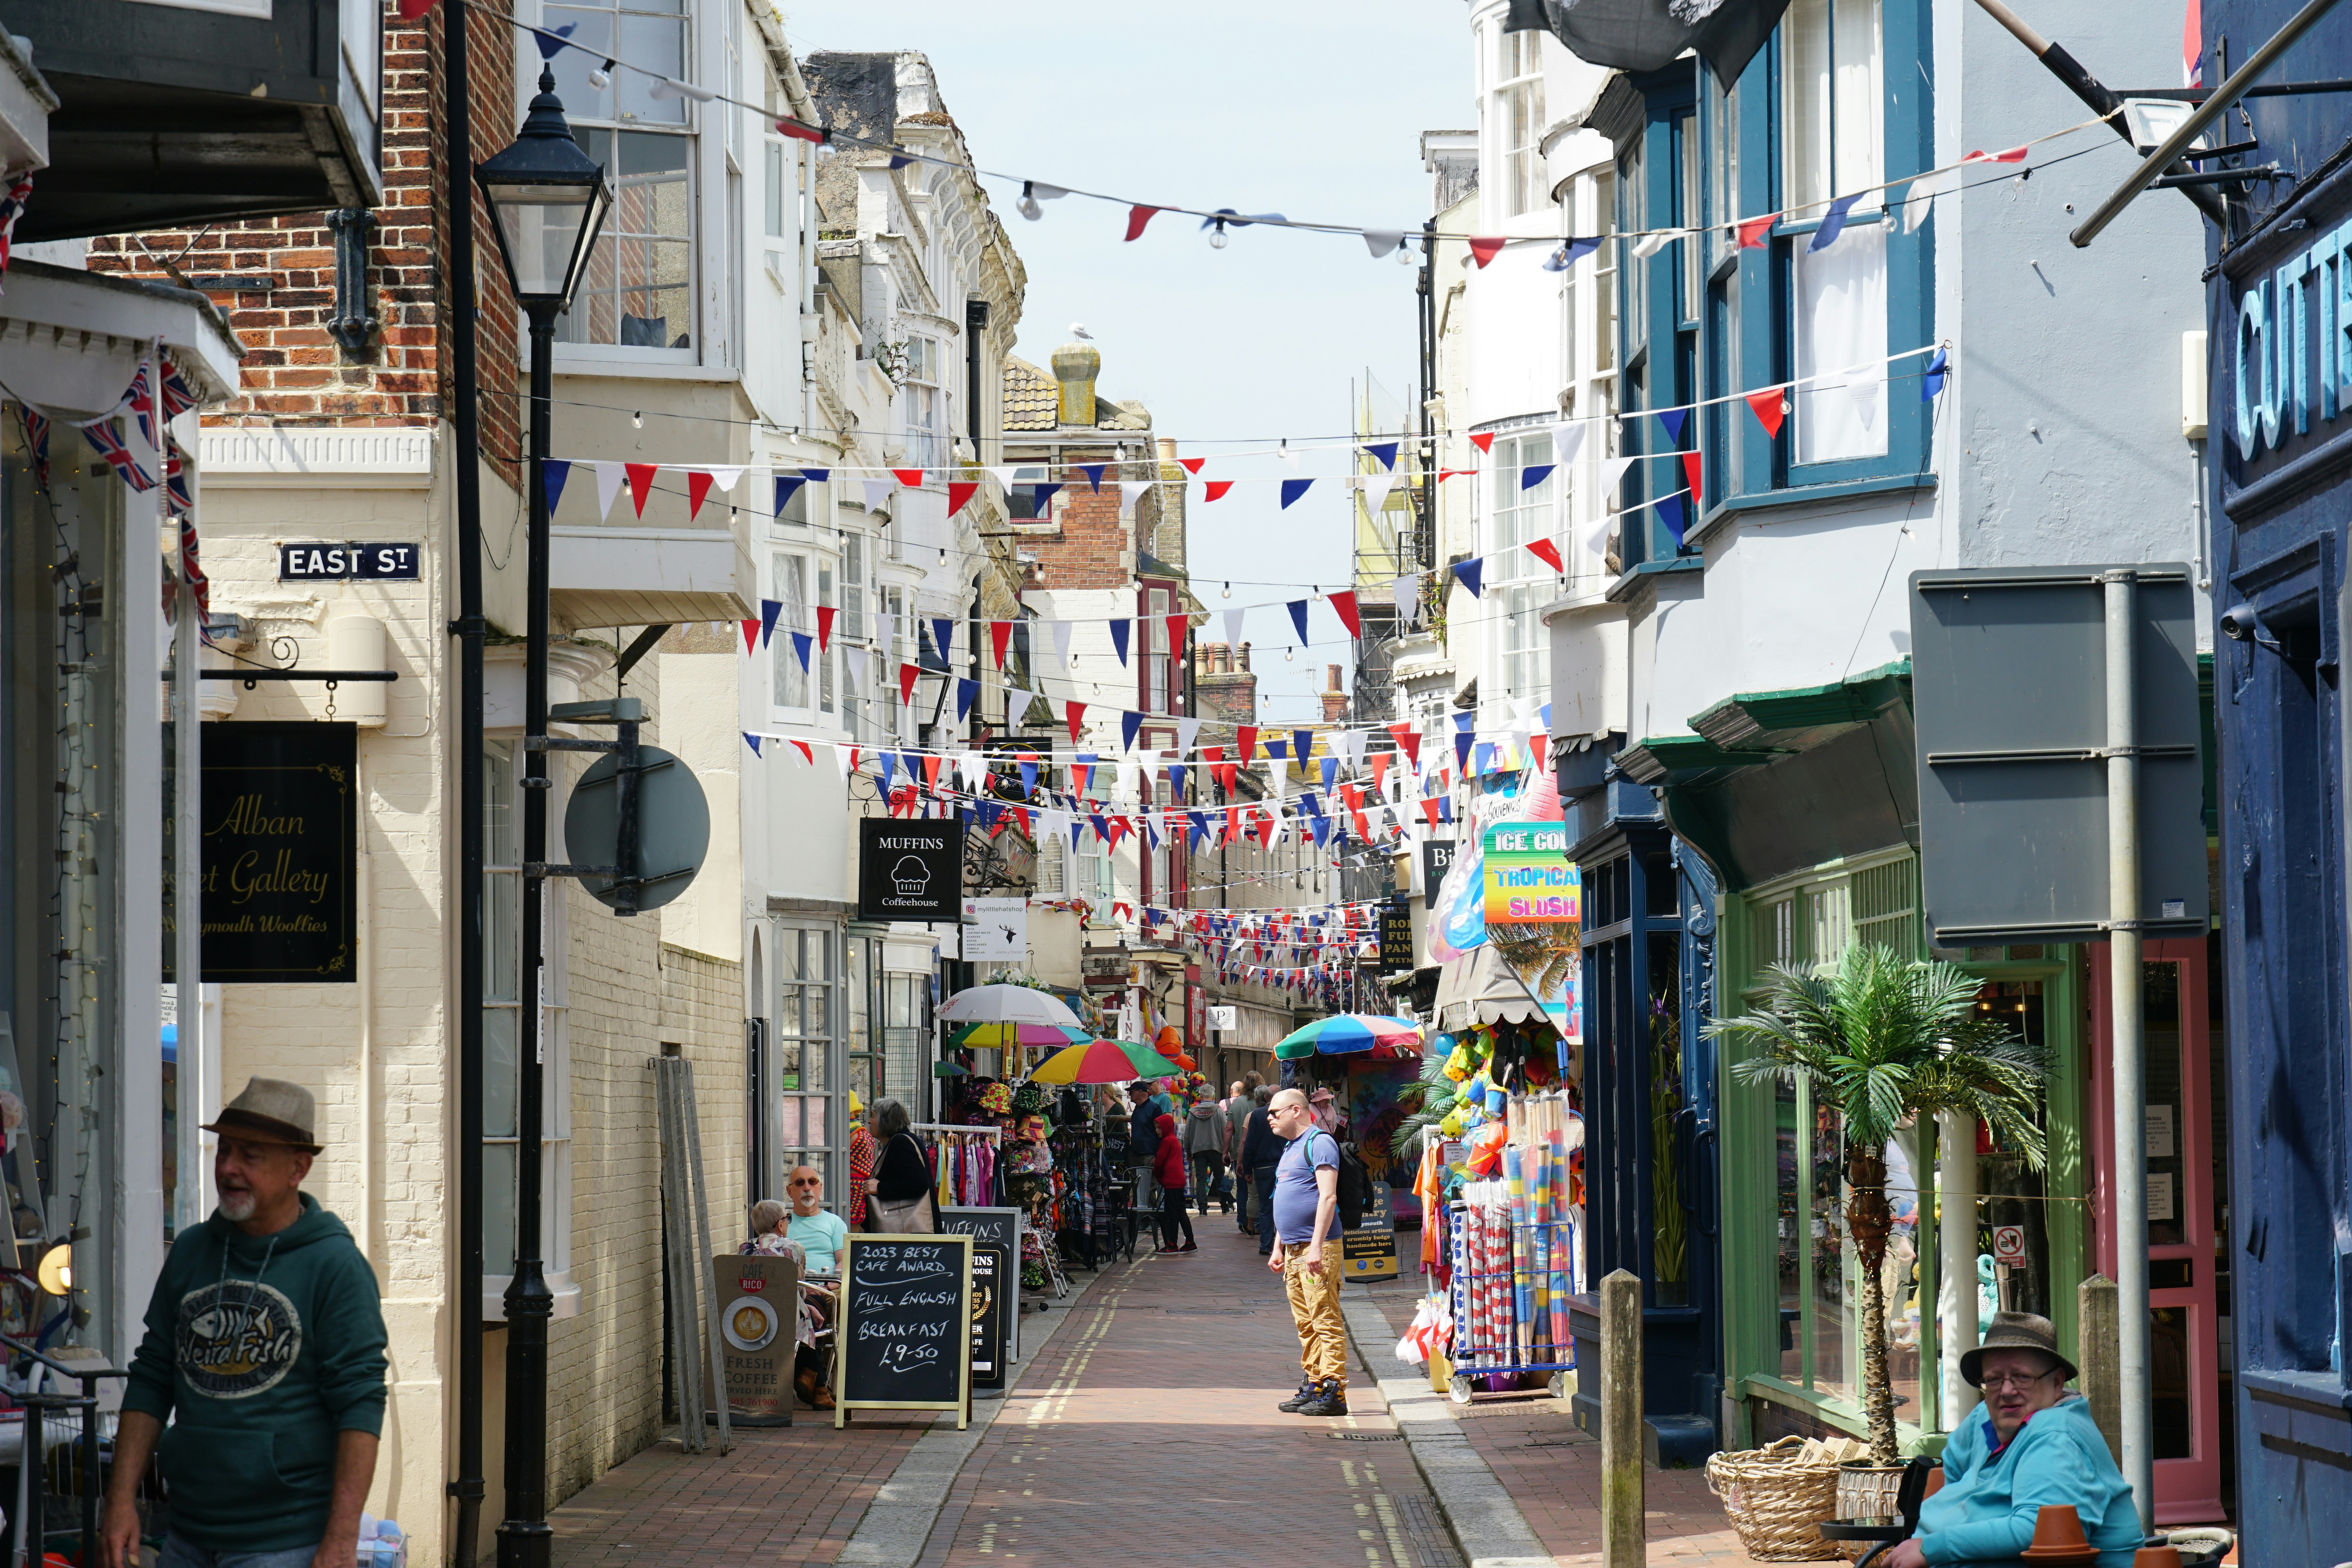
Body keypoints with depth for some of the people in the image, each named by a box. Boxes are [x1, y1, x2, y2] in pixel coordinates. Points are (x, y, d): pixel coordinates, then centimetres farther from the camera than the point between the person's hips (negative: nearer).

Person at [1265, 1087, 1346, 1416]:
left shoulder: (1319, 1143, -9)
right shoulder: (1291, 1148, 21)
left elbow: (1328, 1197, -18)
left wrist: (1316, 1247, -23)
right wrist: (1278, 1248, 23)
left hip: (1315, 1250, -10)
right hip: (1293, 1251, 10)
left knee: (1326, 1322, -10)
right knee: (1305, 1325, 11)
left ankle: (1333, 1392, -11)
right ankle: (1312, 1386, 16)